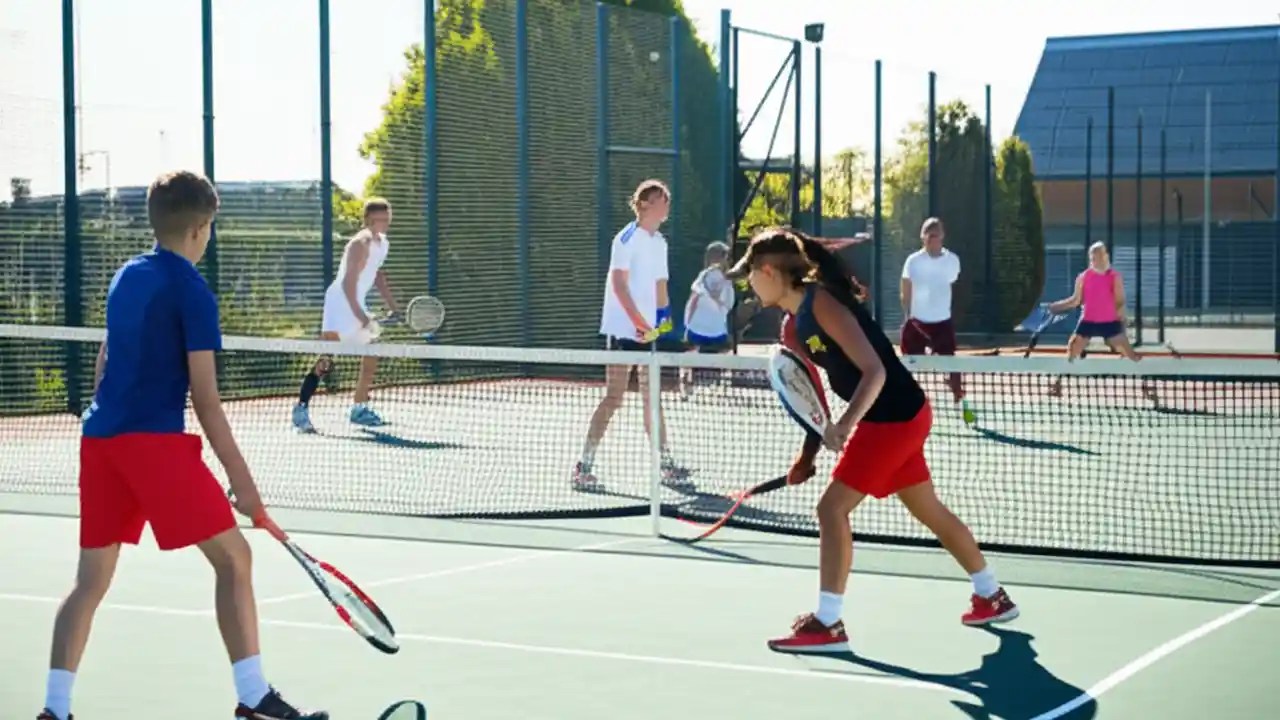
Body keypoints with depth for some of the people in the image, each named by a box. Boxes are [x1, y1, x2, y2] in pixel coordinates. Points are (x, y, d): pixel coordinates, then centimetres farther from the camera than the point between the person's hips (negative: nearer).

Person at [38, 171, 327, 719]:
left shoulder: (126, 277, 16)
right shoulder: (194, 293, -6)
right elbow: (204, 398, -10)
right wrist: (241, 478, -7)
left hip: (99, 437, 8)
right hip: (154, 440, -8)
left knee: (92, 578, 11)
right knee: (232, 557, -2)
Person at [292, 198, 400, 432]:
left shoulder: (383, 243, 11)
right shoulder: (361, 244, -17)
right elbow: (348, 282, -22)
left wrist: (392, 306, 20)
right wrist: (359, 315, -25)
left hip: (358, 306, 10)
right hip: (340, 303, -10)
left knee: (373, 352, 16)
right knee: (326, 360, -17)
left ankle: (359, 408, 24)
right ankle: (301, 409, -20)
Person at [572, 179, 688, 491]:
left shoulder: (659, 242, 13)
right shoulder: (627, 239, -11)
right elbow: (619, 284, -19)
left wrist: (665, 319, 10)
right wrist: (640, 322, -23)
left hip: (647, 331, 8)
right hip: (622, 330, -8)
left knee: (652, 397, 12)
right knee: (614, 398, -9)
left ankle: (665, 465, 18)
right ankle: (583, 466, -5)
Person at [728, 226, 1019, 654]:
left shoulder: (823, 303, -21)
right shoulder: (793, 328, 8)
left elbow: (875, 371, -26)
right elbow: (813, 397, 14)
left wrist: (845, 424, -39)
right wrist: (808, 455, 7)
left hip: (895, 418, -10)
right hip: (898, 419, 10)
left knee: (832, 508, -11)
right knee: (931, 511, 21)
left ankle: (827, 625, -7)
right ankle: (992, 598, 35)